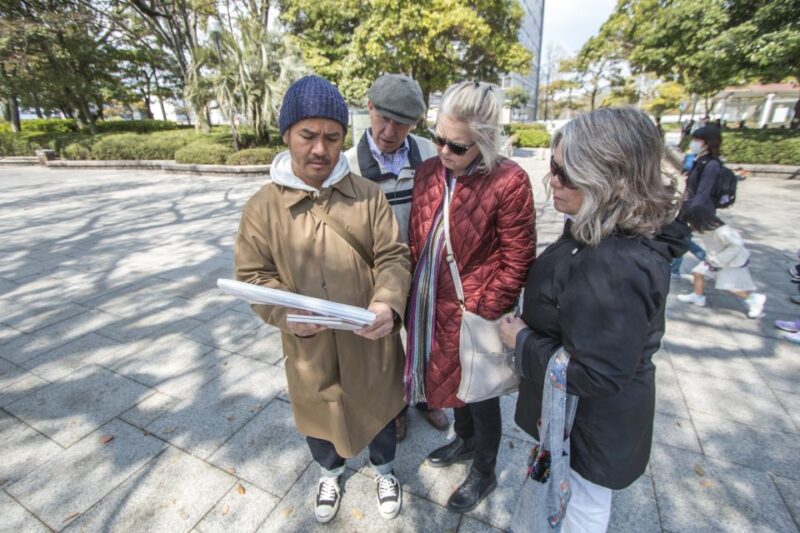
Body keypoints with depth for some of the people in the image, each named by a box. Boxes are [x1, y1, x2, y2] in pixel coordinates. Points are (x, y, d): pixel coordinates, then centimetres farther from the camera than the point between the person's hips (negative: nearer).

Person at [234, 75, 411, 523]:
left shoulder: (369, 194, -6)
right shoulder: (263, 206, -6)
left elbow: (394, 257, -8)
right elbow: (253, 276, -5)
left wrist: (388, 303, -27)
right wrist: (286, 314, -23)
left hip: (370, 342, 0)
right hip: (309, 348, 1)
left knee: (379, 410, 24)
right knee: (320, 415, 25)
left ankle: (385, 469, 57)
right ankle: (331, 471, 60)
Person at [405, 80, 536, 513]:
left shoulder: (509, 181, -19)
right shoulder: (428, 171, -1)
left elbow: (516, 263, -14)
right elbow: (416, 240, 6)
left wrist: (483, 315, -12)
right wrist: (416, 296, 5)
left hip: (474, 312, -6)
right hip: (431, 305, 6)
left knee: (479, 393, 16)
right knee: (451, 379, 26)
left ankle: (484, 472, 46)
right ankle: (465, 440, 57)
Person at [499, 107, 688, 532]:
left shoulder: (615, 266, -36)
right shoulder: (608, 234, -5)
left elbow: (597, 375, -31)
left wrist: (523, 341, -21)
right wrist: (531, 329, 3)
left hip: (593, 423, -8)